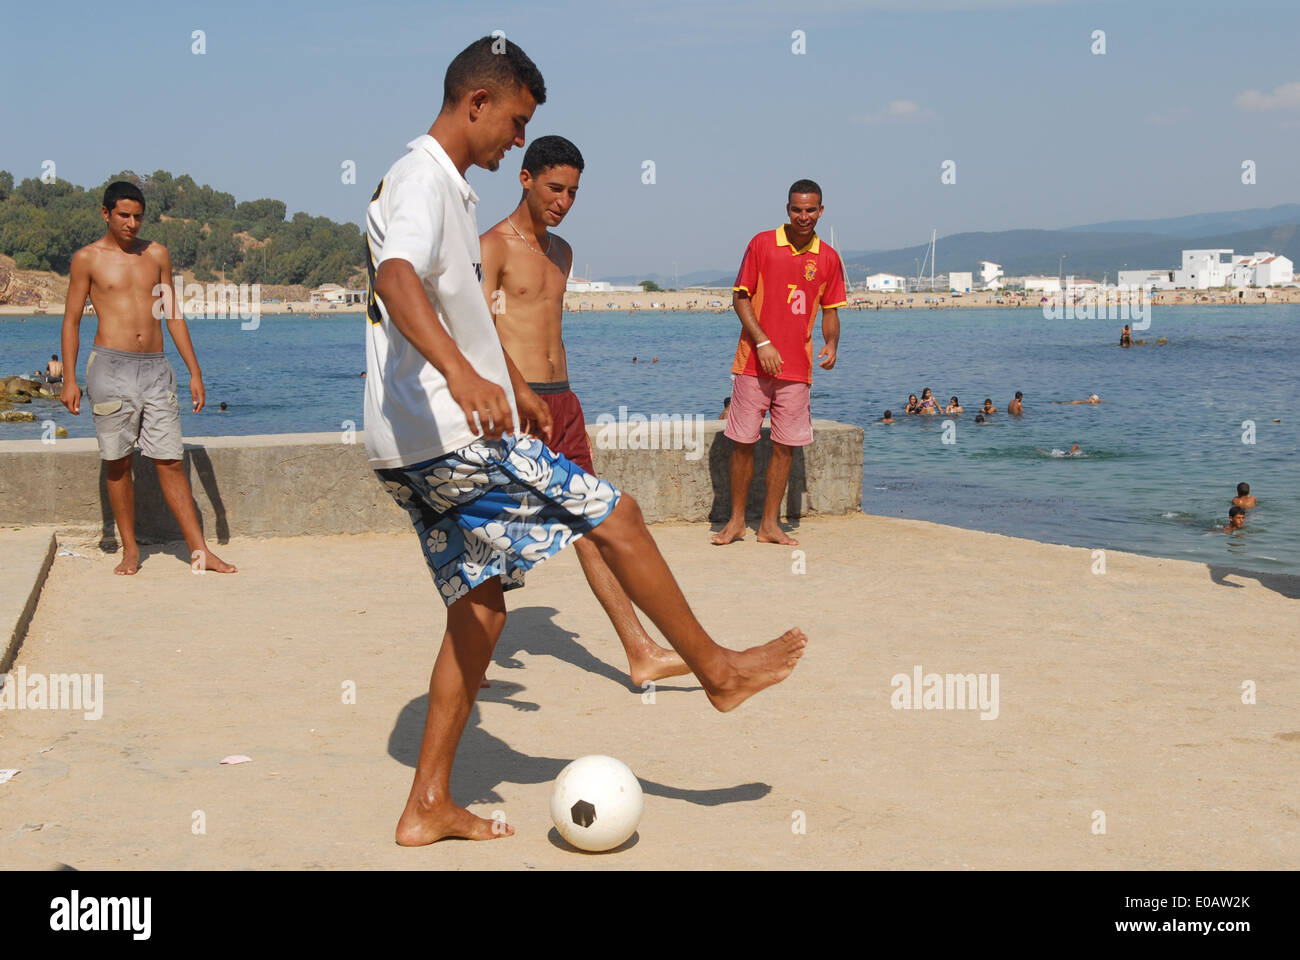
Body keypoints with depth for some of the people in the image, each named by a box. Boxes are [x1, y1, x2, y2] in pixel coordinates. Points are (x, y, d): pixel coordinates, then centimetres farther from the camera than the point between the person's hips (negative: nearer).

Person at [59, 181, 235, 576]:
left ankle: (200, 551, 1)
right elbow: (71, 320, 4)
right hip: (111, 366, -2)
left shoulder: (156, 254, 11)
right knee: (118, 462, 3)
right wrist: (69, 378, -3)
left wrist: (194, 371, 12)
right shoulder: (88, 258, 2)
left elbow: (173, 316, 15)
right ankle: (130, 548, 15)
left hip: (155, 367, 2)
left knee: (171, 461, 1)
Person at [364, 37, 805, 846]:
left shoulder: (453, 189, 21)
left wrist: (516, 385, 42)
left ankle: (429, 807, 14)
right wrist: (462, 373, -49)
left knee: (480, 608, 11)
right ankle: (718, 670, 14)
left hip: (418, 453, 11)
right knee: (615, 514, -1)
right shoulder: (422, 179, -12)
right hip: (451, 437, -11)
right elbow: (396, 277, -33)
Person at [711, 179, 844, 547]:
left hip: (797, 367, 2)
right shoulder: (762, 243, -2)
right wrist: (763, 343, -13)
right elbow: (740, 297, -3)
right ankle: (737, 520, 14)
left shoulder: (828, 258, 6)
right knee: (742, 442, 1)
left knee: (785, 445, 4)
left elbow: (830, 309, 13)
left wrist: (831, 344, -7)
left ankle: (769, 524, 15)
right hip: (755, 362, -2)